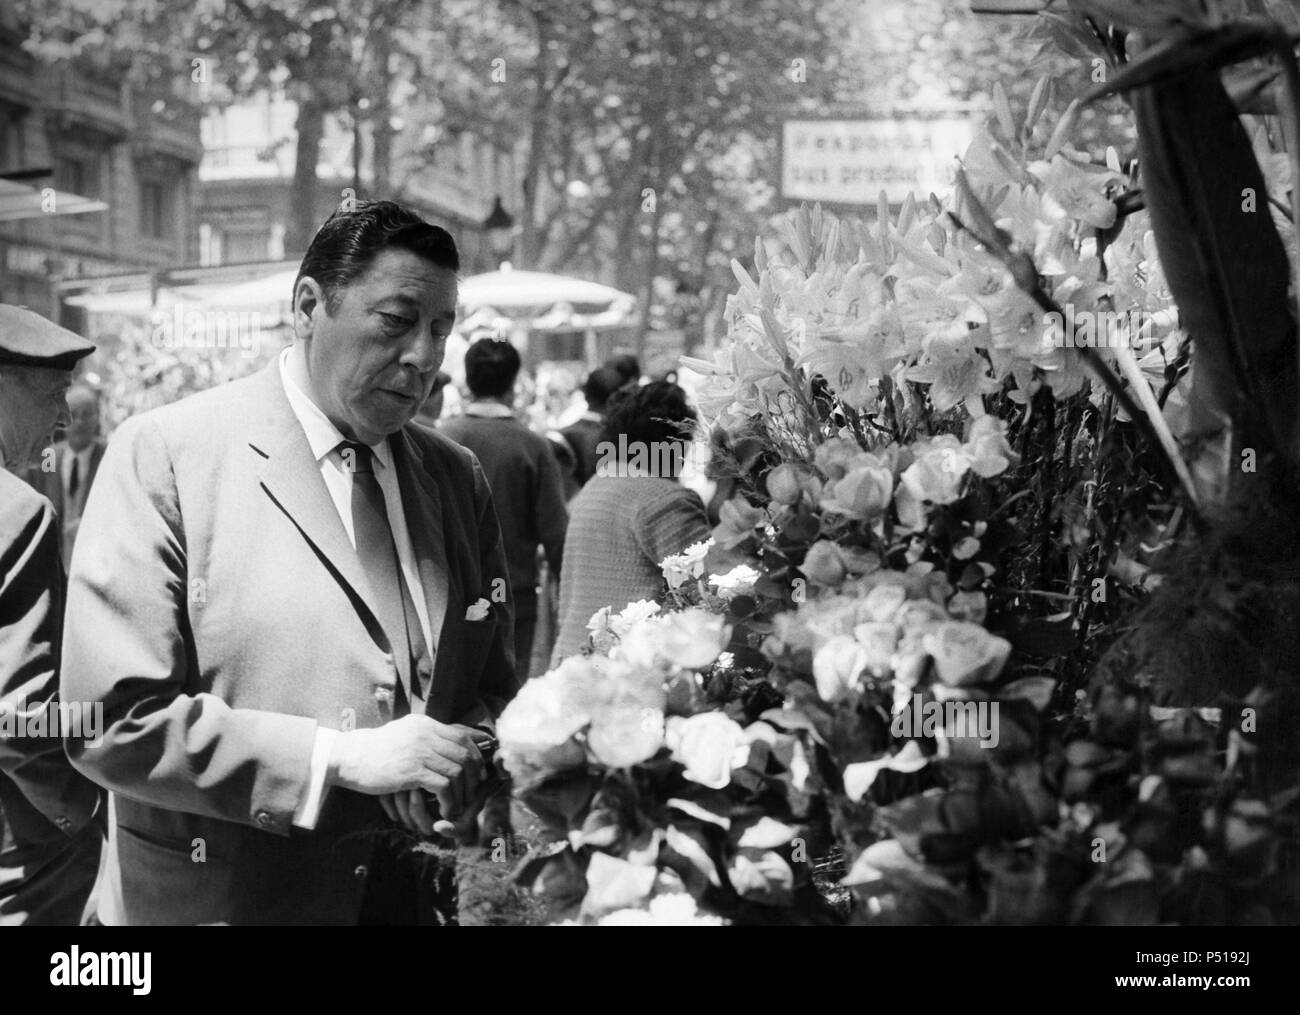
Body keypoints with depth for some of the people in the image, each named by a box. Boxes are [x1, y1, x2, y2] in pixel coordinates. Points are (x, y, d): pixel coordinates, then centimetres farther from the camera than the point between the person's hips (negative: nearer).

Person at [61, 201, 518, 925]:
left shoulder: (458, 478, 4)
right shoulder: (164, 454, -12)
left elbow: (497, 683, 12)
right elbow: (113, 716, -17)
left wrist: (463, 768, -10)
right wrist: (342, 758, -22)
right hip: (222, 898, -4)